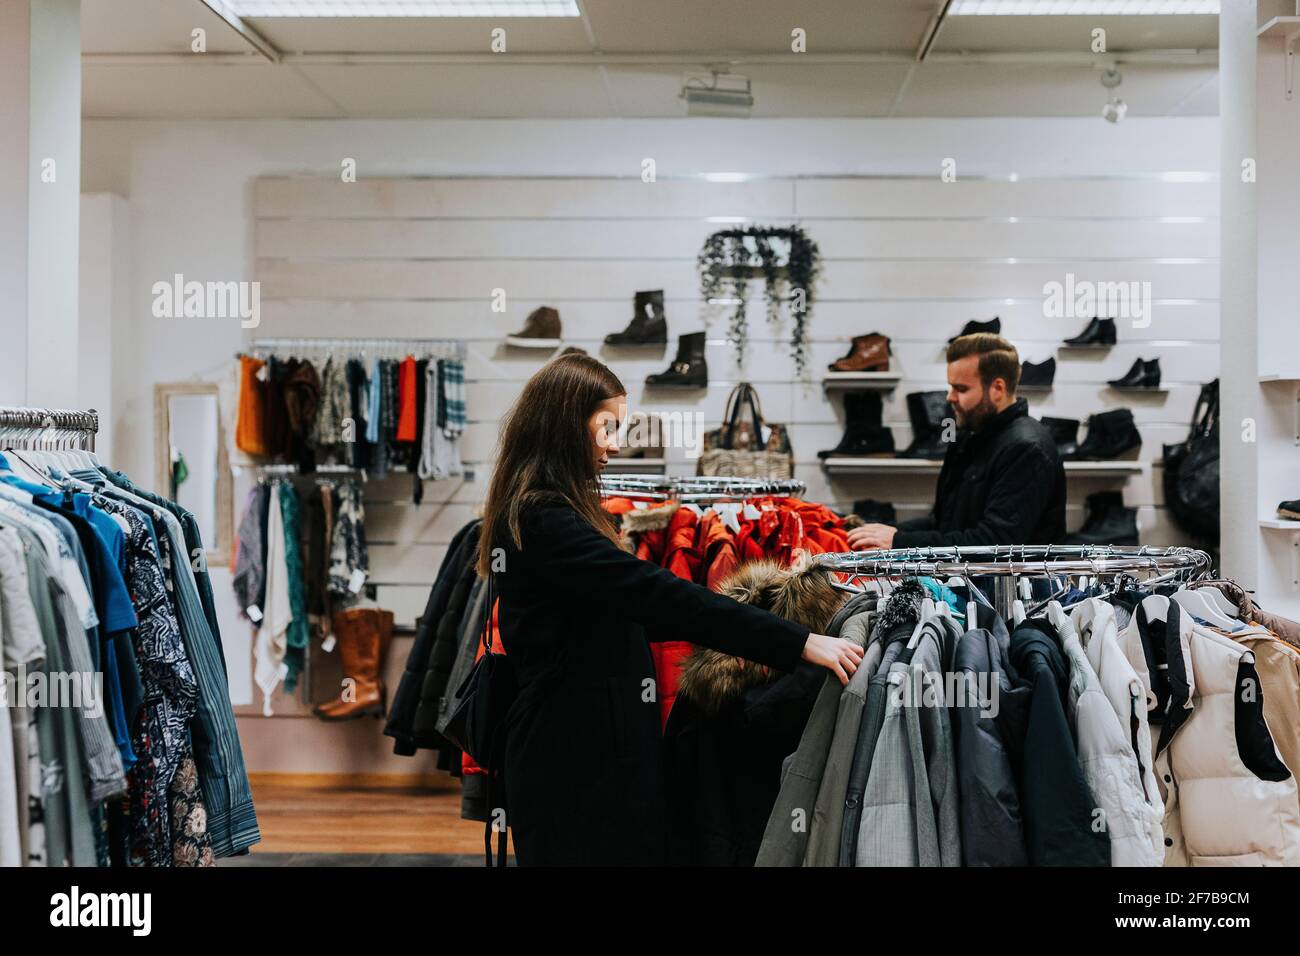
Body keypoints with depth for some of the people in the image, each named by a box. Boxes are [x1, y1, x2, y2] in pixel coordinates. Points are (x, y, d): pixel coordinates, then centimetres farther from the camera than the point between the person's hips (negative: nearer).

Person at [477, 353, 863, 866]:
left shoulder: (533, 512, 13)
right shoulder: (543, 520, -19)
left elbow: (621, 609, 14)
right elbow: (656, 594, -26)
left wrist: (725, 631, 4)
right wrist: (800, 642, -26)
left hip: (582, 744, 10)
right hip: (577, 758, -10)